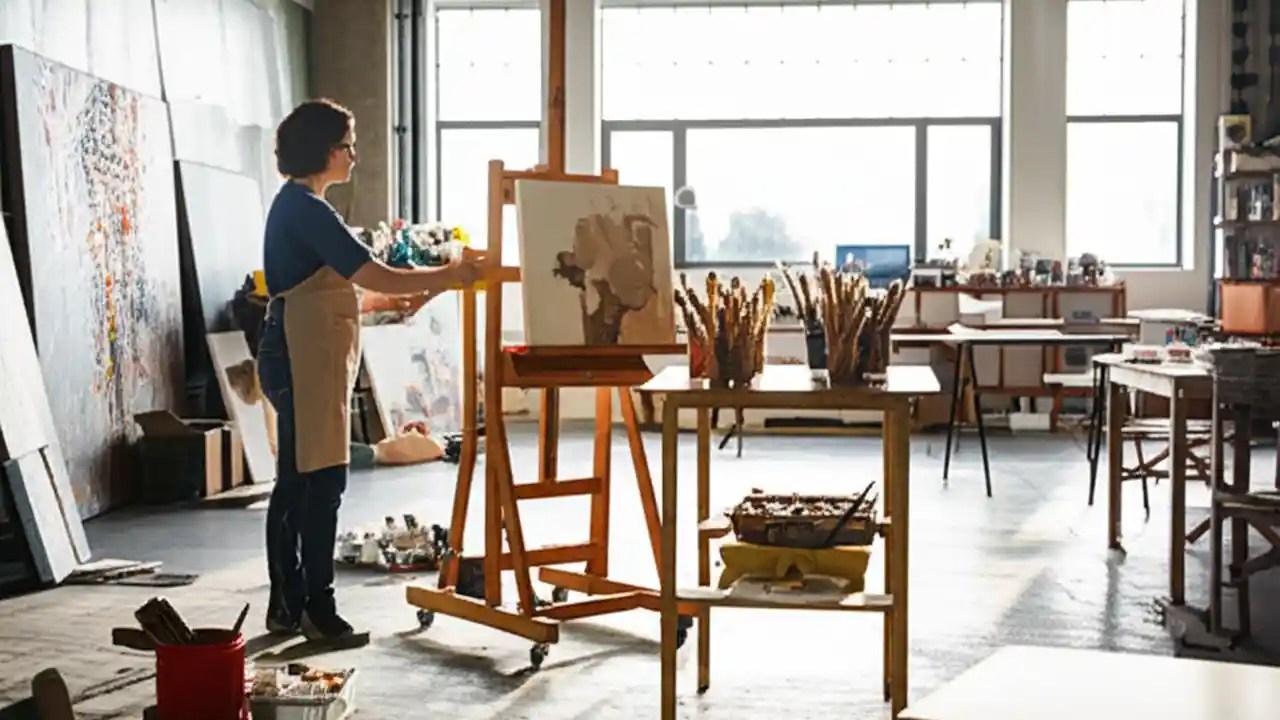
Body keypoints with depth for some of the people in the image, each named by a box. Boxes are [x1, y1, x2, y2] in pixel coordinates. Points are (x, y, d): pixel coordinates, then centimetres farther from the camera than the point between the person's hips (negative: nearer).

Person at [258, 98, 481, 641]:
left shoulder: (297, 204, 18)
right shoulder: (307, 209, -14)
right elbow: (374, 276, -18)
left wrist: (400, 298, 15)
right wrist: (448, 276, -9)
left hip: (302, 357, 11)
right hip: (305, 358, -11)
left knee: (295, 482, 11)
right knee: (322, 479, -7)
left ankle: (287, 606, 17)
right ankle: (317, 609, -2)